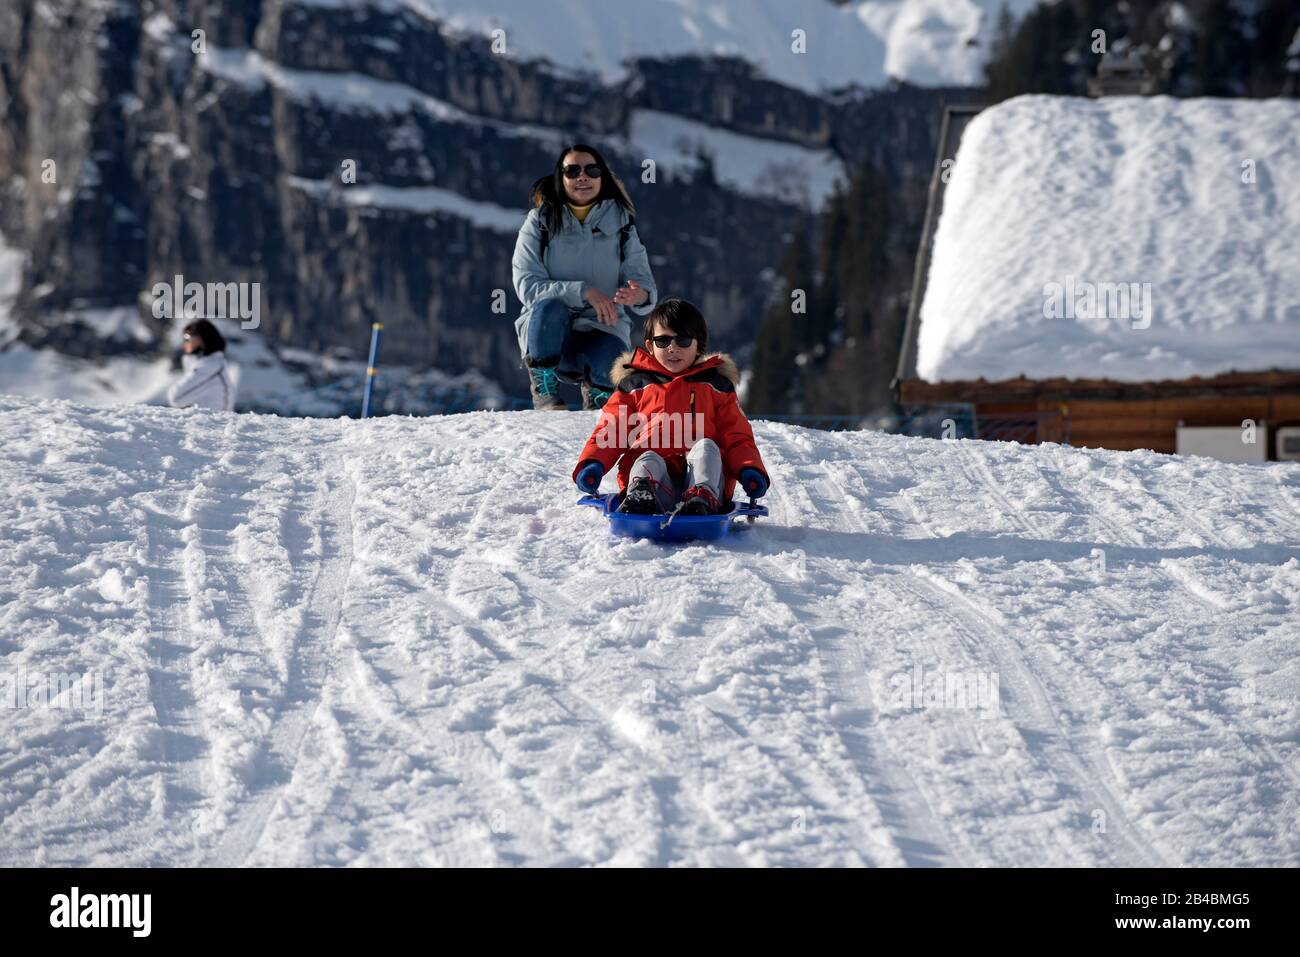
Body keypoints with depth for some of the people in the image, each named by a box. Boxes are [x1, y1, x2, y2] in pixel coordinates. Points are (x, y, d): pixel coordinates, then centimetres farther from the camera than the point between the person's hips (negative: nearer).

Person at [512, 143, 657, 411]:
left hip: (603, 329, 1)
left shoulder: (621, 224, 5)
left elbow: (645, 284, -2)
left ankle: (596, 392, 8)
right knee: (549, 306, -36)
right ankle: (544, 389, -13)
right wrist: (583, 292, -24)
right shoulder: (539, 223, -1)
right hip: (548, 333, -1)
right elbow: (527, 286, -11)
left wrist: (640, 296, -29)